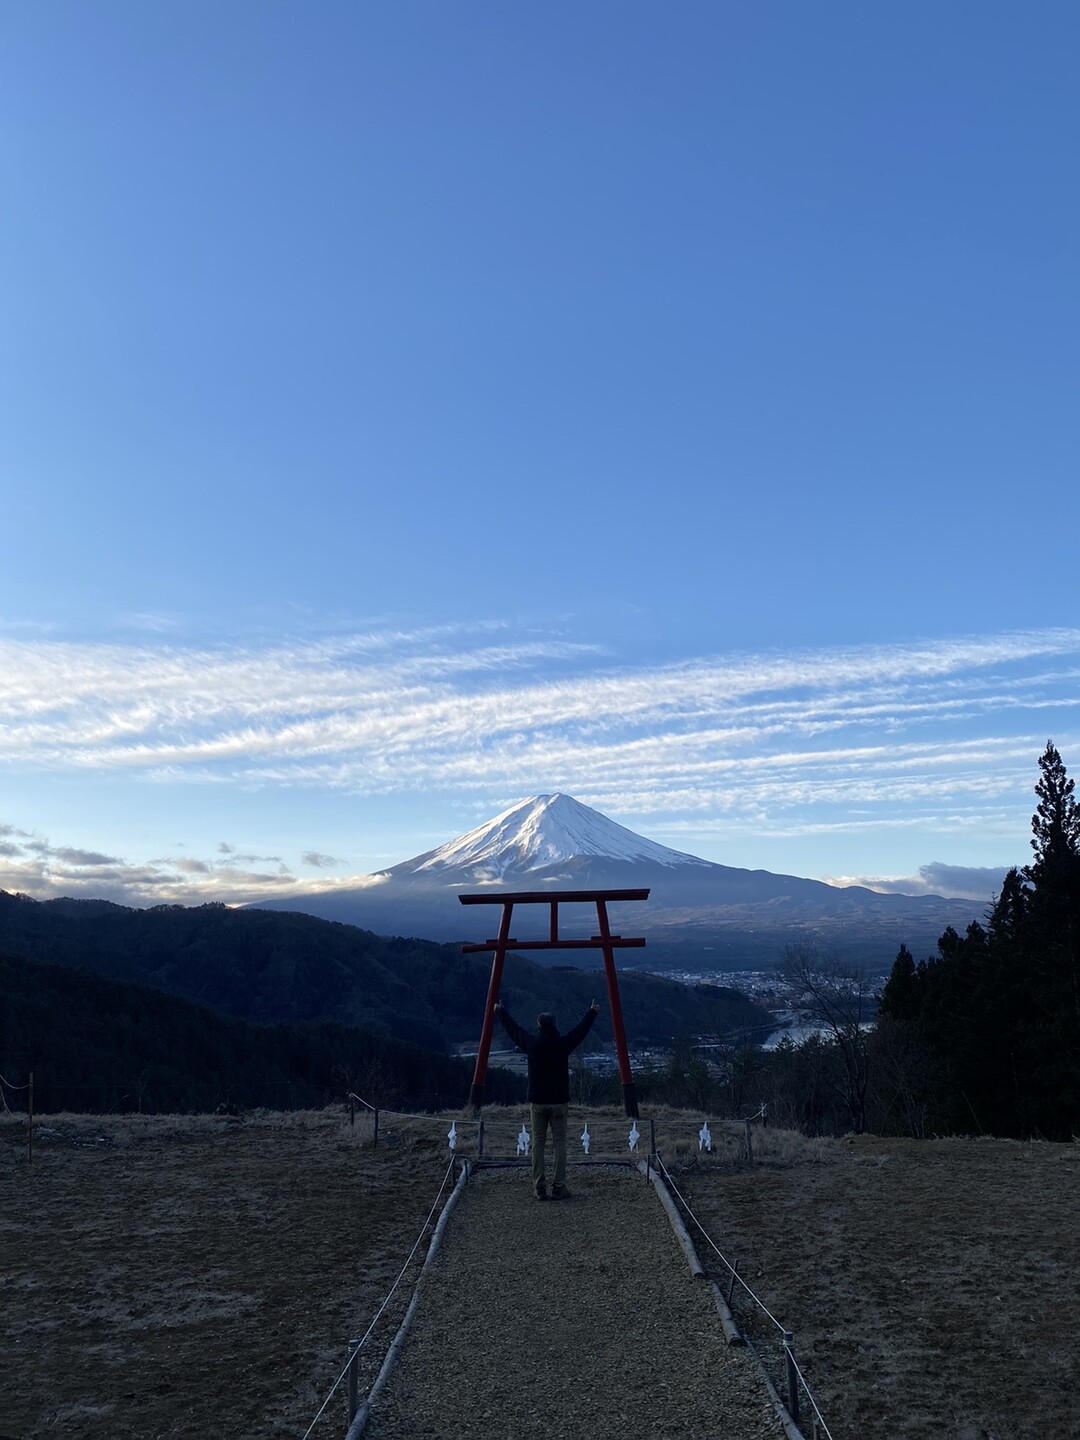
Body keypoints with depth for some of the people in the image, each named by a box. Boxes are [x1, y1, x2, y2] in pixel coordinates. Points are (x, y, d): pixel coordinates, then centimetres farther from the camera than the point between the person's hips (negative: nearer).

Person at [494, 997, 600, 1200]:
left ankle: (539, 1187, 7)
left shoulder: (532, 1044, -7)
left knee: (538, 1143, 8)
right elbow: (581, 1028, 9)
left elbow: (514, 1028, 9)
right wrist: (592, 1012, 26)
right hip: (559, 1101, -1)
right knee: (559, 1142, 5)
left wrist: (500, 1011, 26)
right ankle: (559, 1187, 3)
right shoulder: (563, 1044, -8)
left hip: (537, 1102, 1)